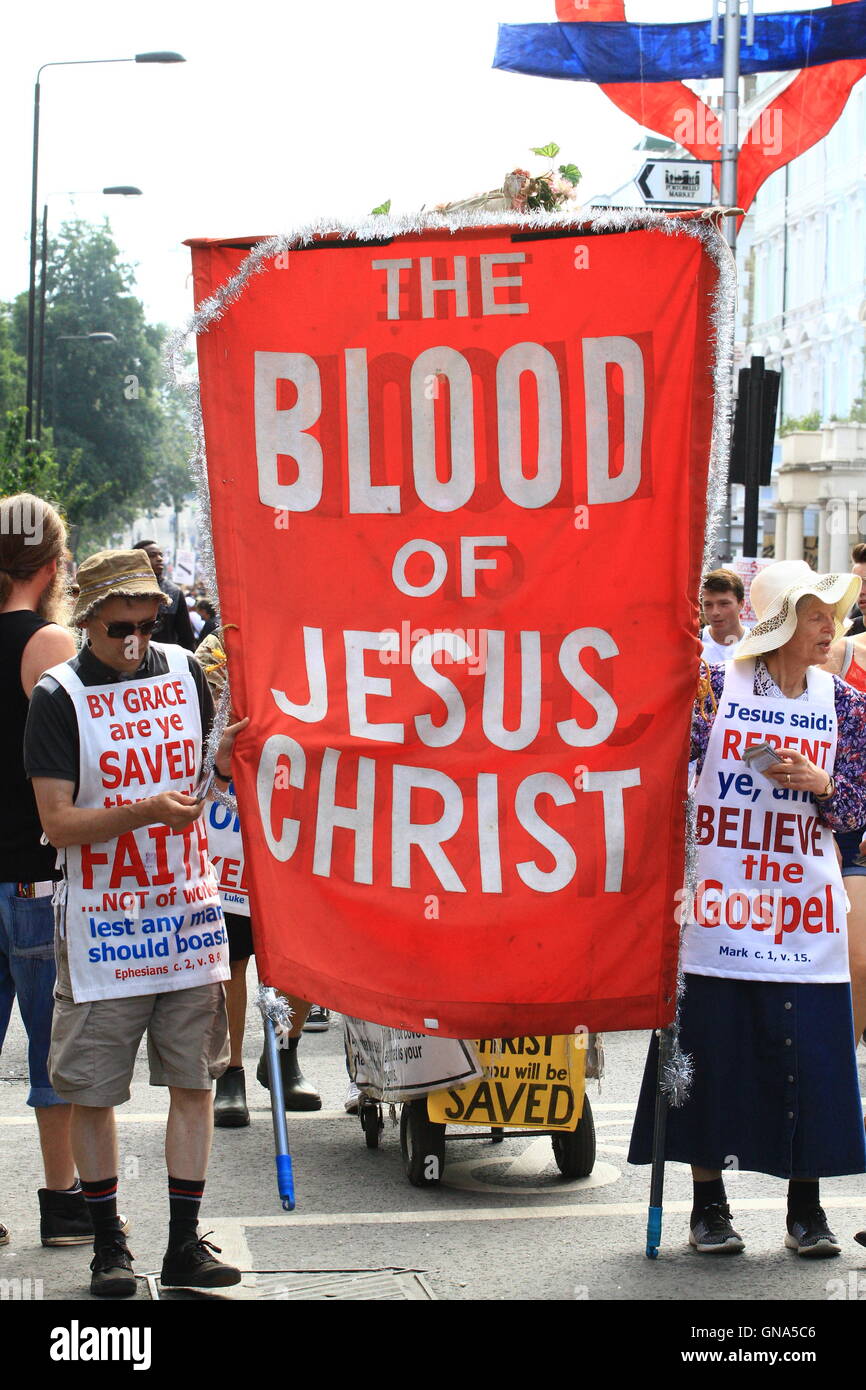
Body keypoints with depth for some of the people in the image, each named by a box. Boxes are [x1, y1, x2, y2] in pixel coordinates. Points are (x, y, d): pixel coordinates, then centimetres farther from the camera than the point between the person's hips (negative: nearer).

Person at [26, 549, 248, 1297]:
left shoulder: (184, 672, 6)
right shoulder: (59, 696, -7)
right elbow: (58, 823, -13)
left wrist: (227, 757, 0)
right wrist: (148, 809, -25)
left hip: (188, 914, 4)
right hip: (103, 925, -4)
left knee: (193, 1081, 5)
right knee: (92, 1091, 2)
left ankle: (185, 1243, 13)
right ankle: (109, 1246, 15)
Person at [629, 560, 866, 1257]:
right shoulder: (715, 687, -2)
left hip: (804, 906, 2)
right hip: (719, 901, -2)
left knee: (810, 1055, 2)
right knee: (711, 1051, 3)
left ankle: (807, 1208, 15)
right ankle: (709, 1206, 15)